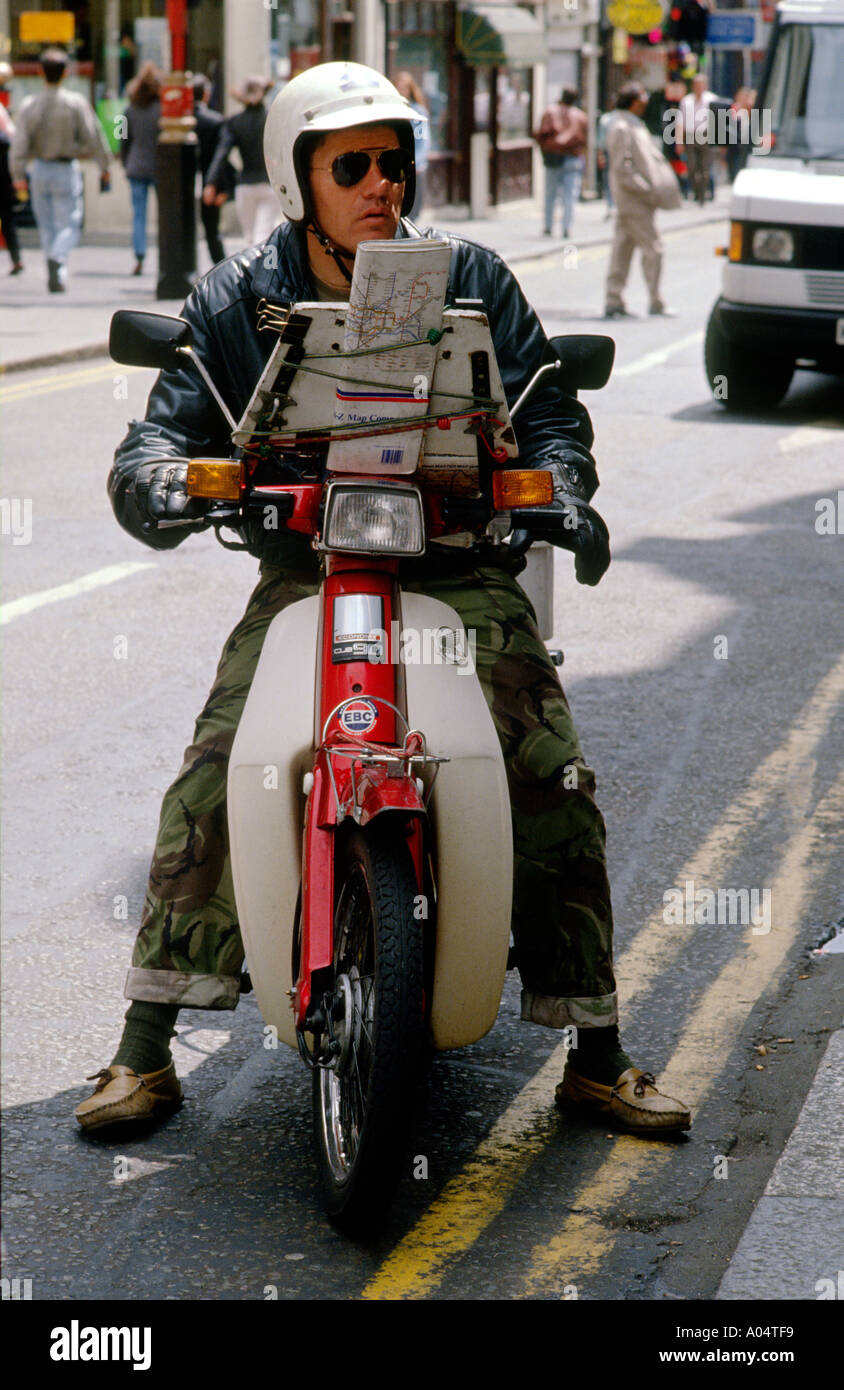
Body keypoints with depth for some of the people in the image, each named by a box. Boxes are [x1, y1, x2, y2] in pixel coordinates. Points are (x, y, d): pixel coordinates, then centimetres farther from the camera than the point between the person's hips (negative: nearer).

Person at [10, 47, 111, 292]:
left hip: (40, 169, 2)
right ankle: (57, 258, -26)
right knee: (69, 223, 2)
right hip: (66, 170, -2)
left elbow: (20, 143, -10)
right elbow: (92, 137, -8)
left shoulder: (29, 105, -7)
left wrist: (18, 175, -4)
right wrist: (104, 166, 3)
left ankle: (55, 275, 15)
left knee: (46, 224, 15)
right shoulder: (75, 103, -11)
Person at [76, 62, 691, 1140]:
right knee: (210, 785, -18)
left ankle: (597, 1058, 0)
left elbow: (548, 412, 6)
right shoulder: (235, 302, 2)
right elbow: (164, 432, -1)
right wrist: (159, 483, -26)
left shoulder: (470, 280, 3)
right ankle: (144, 1053, -6)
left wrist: (561, 495, -16)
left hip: (461, 574, 0)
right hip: (304, 574, 0)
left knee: (555, 784, -14)